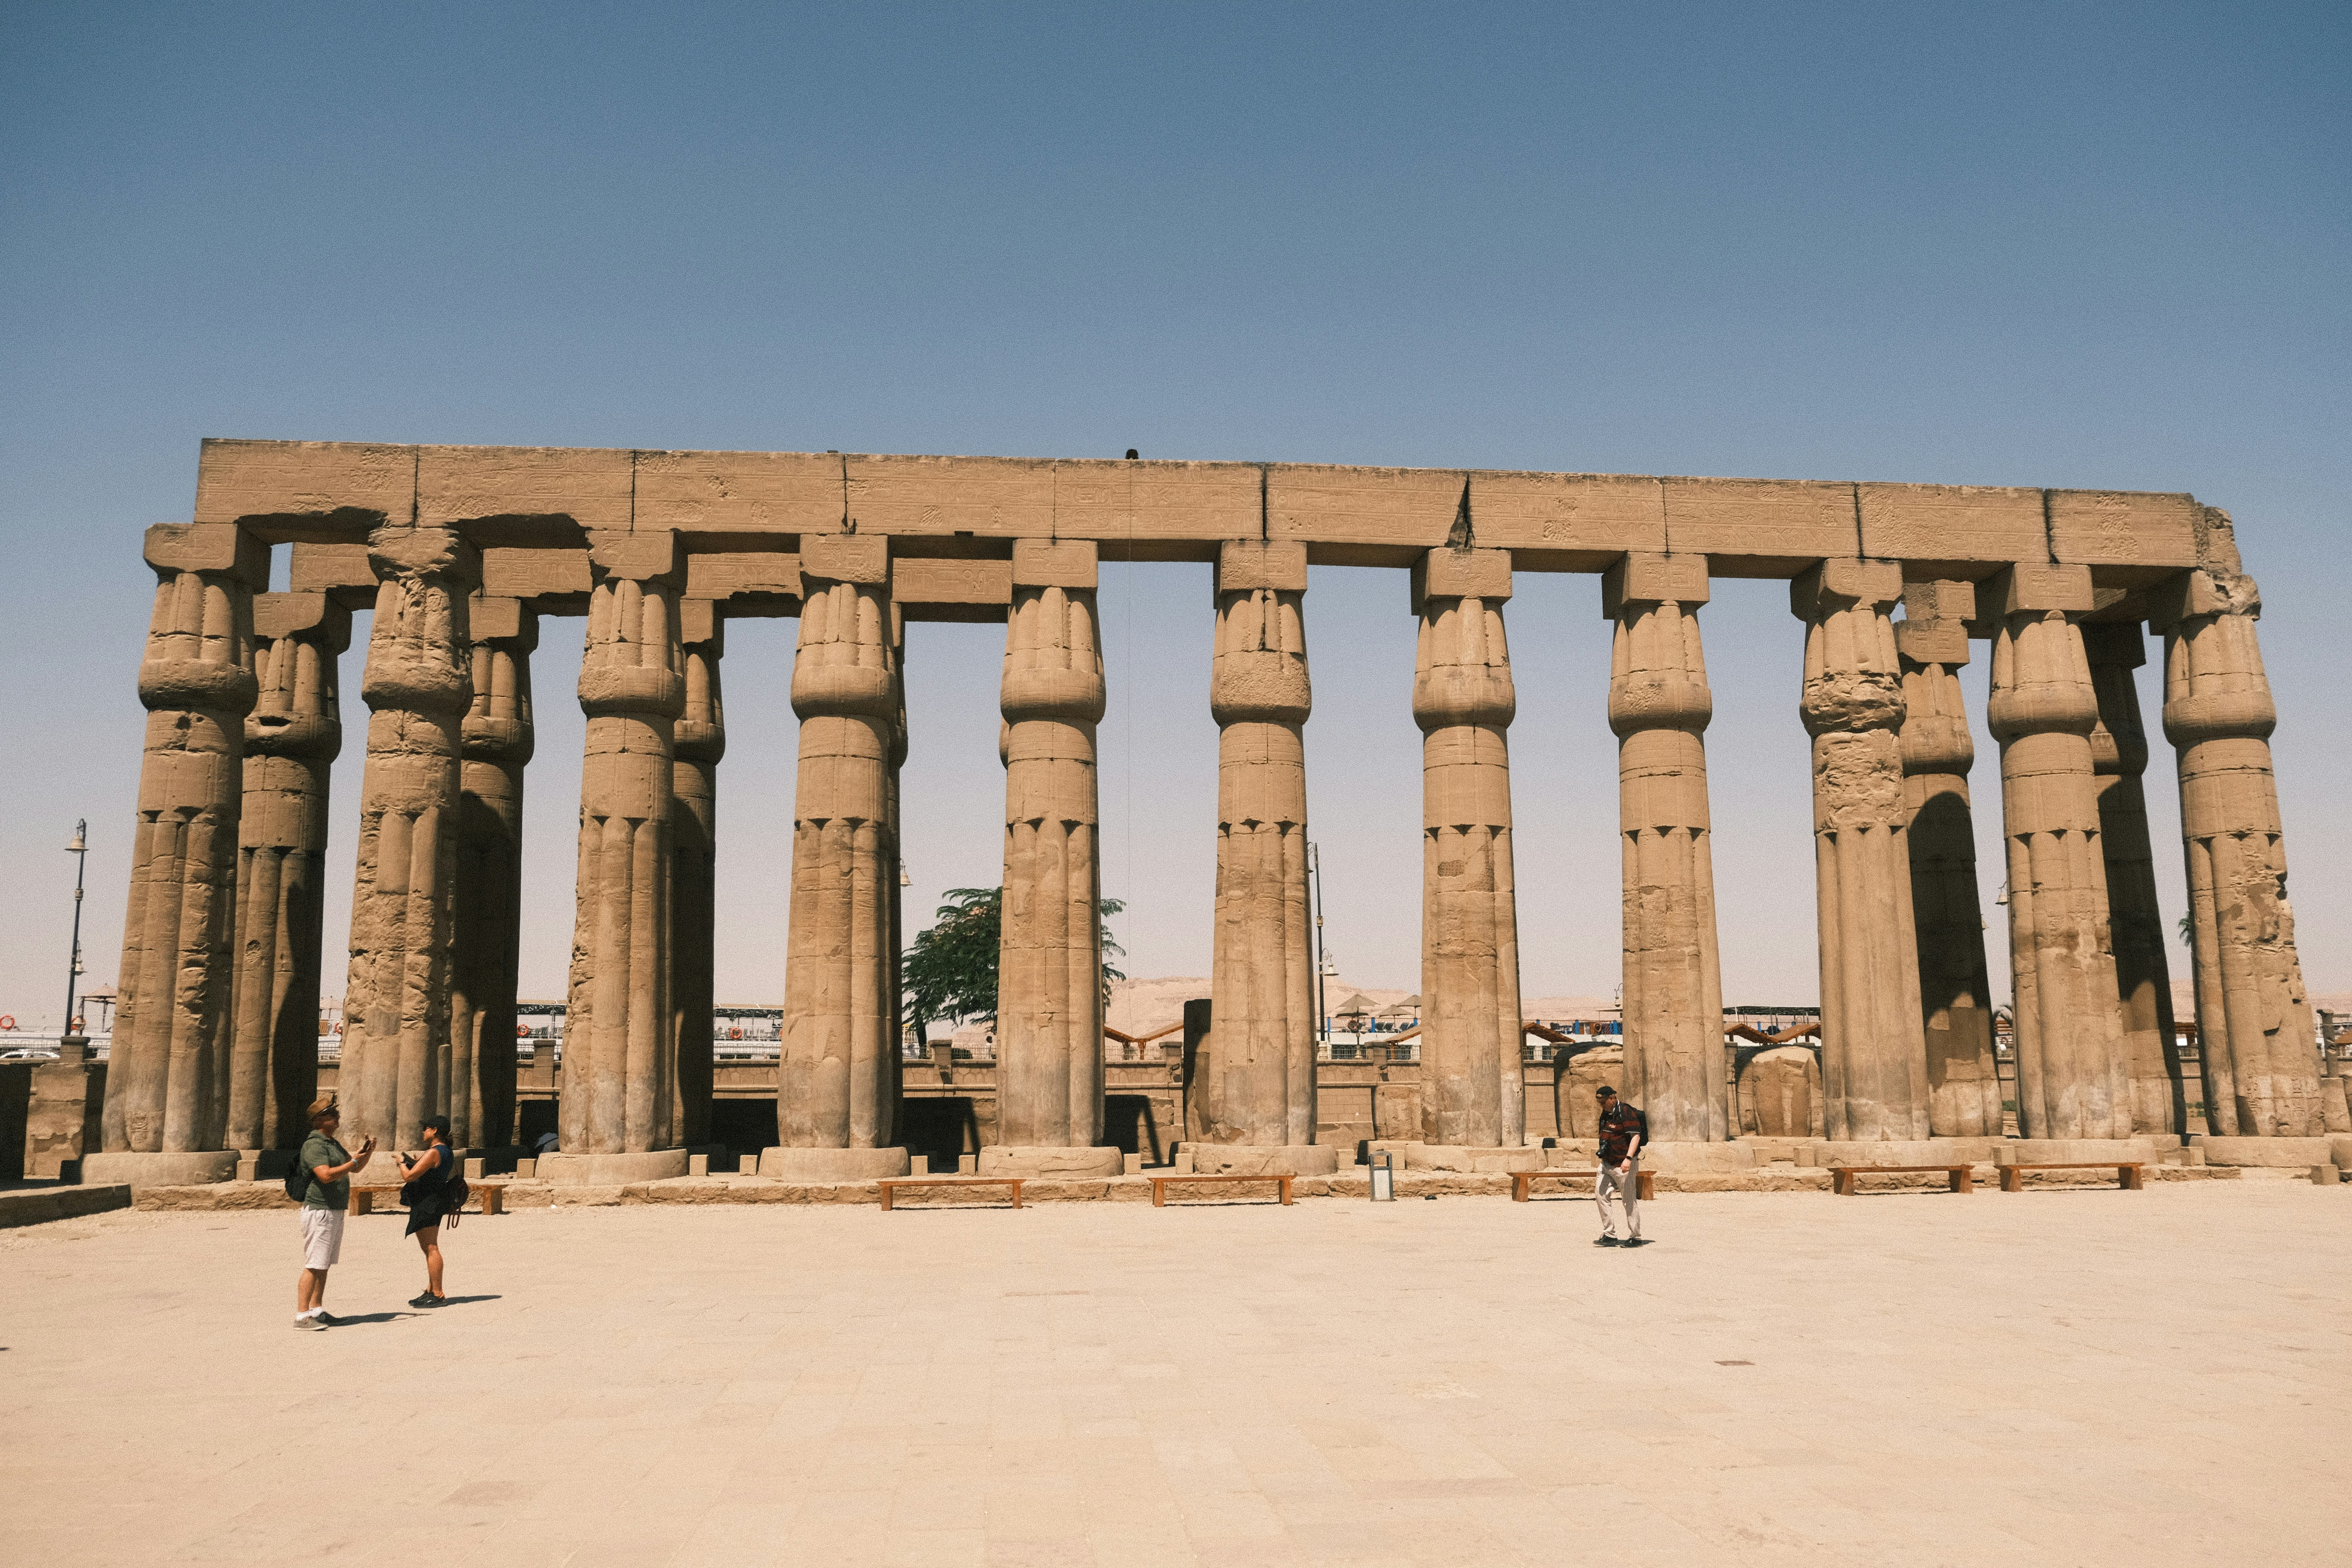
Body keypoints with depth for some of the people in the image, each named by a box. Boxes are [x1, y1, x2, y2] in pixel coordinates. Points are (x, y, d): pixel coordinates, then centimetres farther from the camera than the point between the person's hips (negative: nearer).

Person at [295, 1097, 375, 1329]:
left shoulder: (332, 1143, 17)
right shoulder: (314, 1145, -14)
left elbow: (355, 1168, 21)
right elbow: (326, 1175, -26)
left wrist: (366, 1152, 3)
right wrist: (354, 1162, -21)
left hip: (335, 1212, 10)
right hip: (320, 1212, -10)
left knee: (324, 1265, 12)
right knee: (314, 1266, -10)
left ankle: (317, 1310, 18)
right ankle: (302, 1316, -9)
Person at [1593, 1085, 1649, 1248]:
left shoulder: (1627, 1112, -15)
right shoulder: (1606, 1114, 12)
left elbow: (1636, 1136, -22)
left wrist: (1628, 1158, -30)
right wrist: (1602, 1151, 19)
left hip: (1624, 1165, -9)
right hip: (1607, 1164, 9)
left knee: (1630, 1201, -2)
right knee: (1600, 1193, 1)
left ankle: (1635, 1238, 9)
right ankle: (1609, 1235, 6)